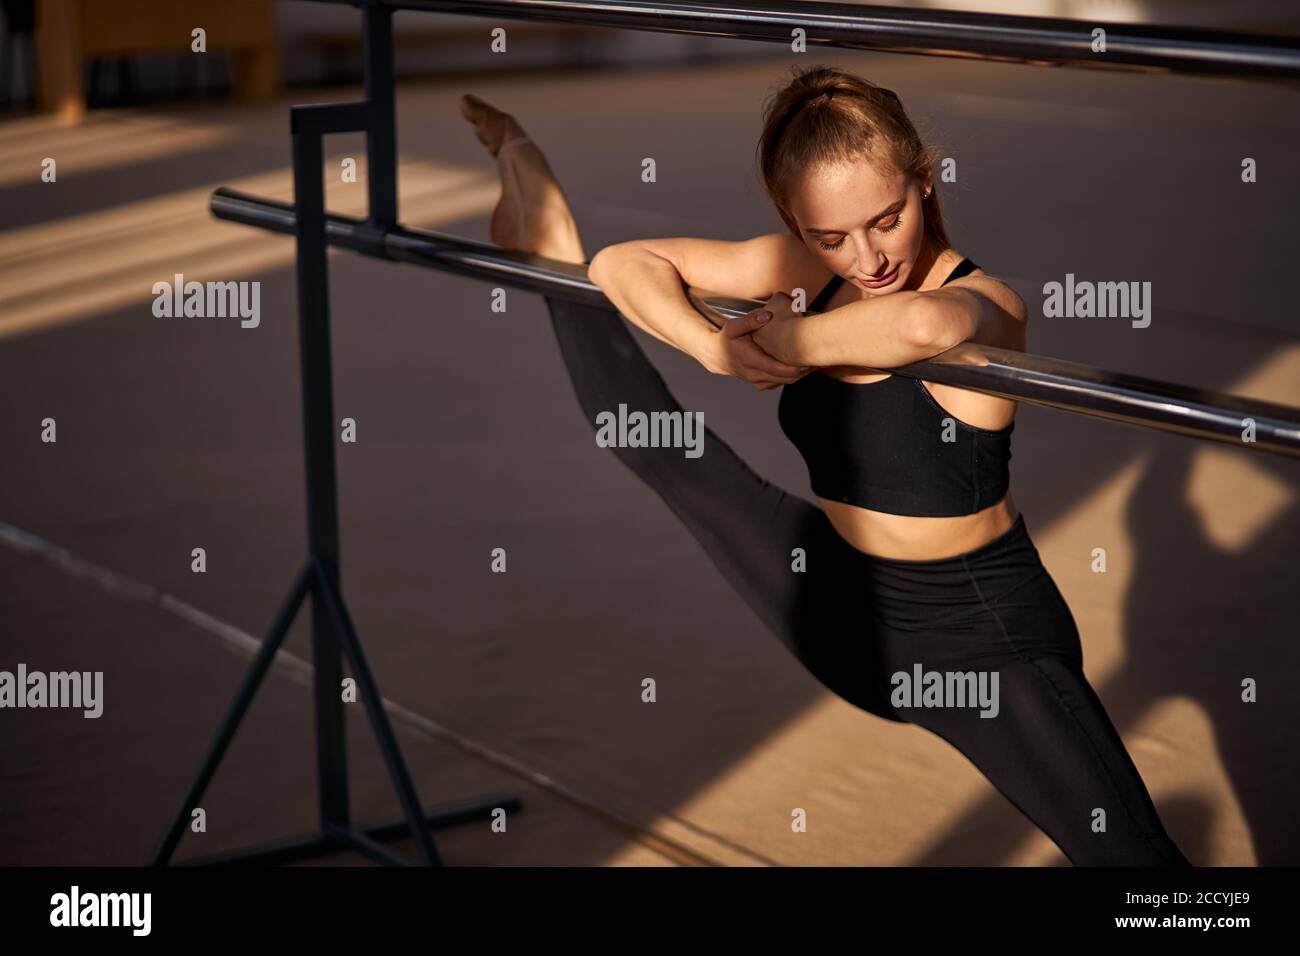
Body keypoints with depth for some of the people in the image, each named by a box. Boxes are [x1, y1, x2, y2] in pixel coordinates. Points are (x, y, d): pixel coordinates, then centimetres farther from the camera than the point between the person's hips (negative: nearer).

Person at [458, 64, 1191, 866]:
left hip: (987, 643, -5)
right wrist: (716, 348, -19)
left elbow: (924, 324, -48)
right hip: (844, 614, 5)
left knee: (1134, 858, -18)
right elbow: (626, 264, -1)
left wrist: (791, 339, -30)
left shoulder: (982, 301, -22)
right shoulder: (802, 275, -4)